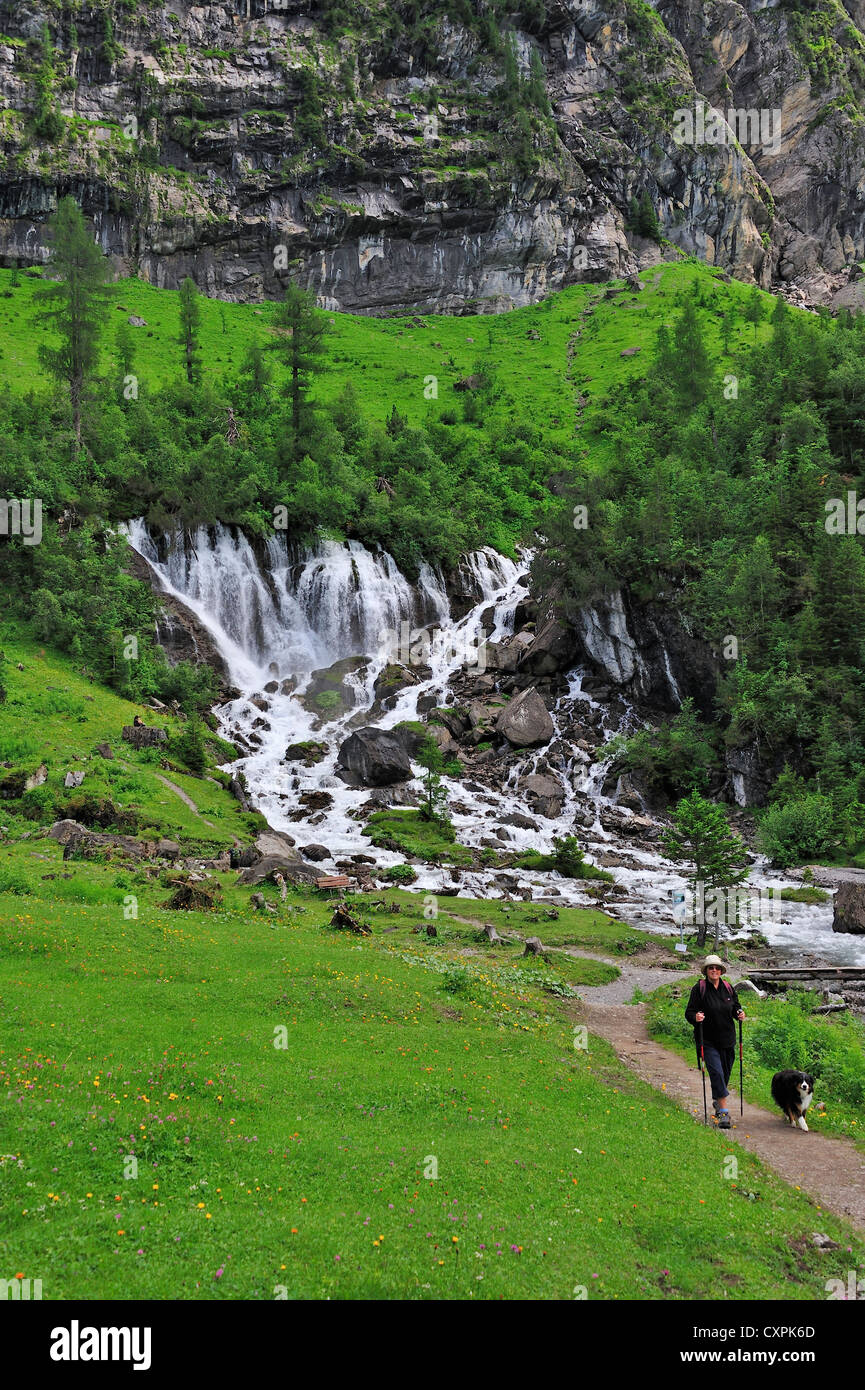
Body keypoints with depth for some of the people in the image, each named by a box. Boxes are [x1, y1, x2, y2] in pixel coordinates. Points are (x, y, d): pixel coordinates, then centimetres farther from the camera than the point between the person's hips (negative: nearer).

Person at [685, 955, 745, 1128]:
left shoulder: (728, 988, 5)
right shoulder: (699, 989, -8)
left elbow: (735, 1007, 17)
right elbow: (689, 1012, -7)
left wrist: (739, 1013, -5)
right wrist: (695, 1017, -28)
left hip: (727, 1039, 5)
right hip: (708, 1041, -5)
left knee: (725, 1072, 14)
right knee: (716, 1072, -15)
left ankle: (717, 1101, 39)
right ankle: (723, 1111, -14)